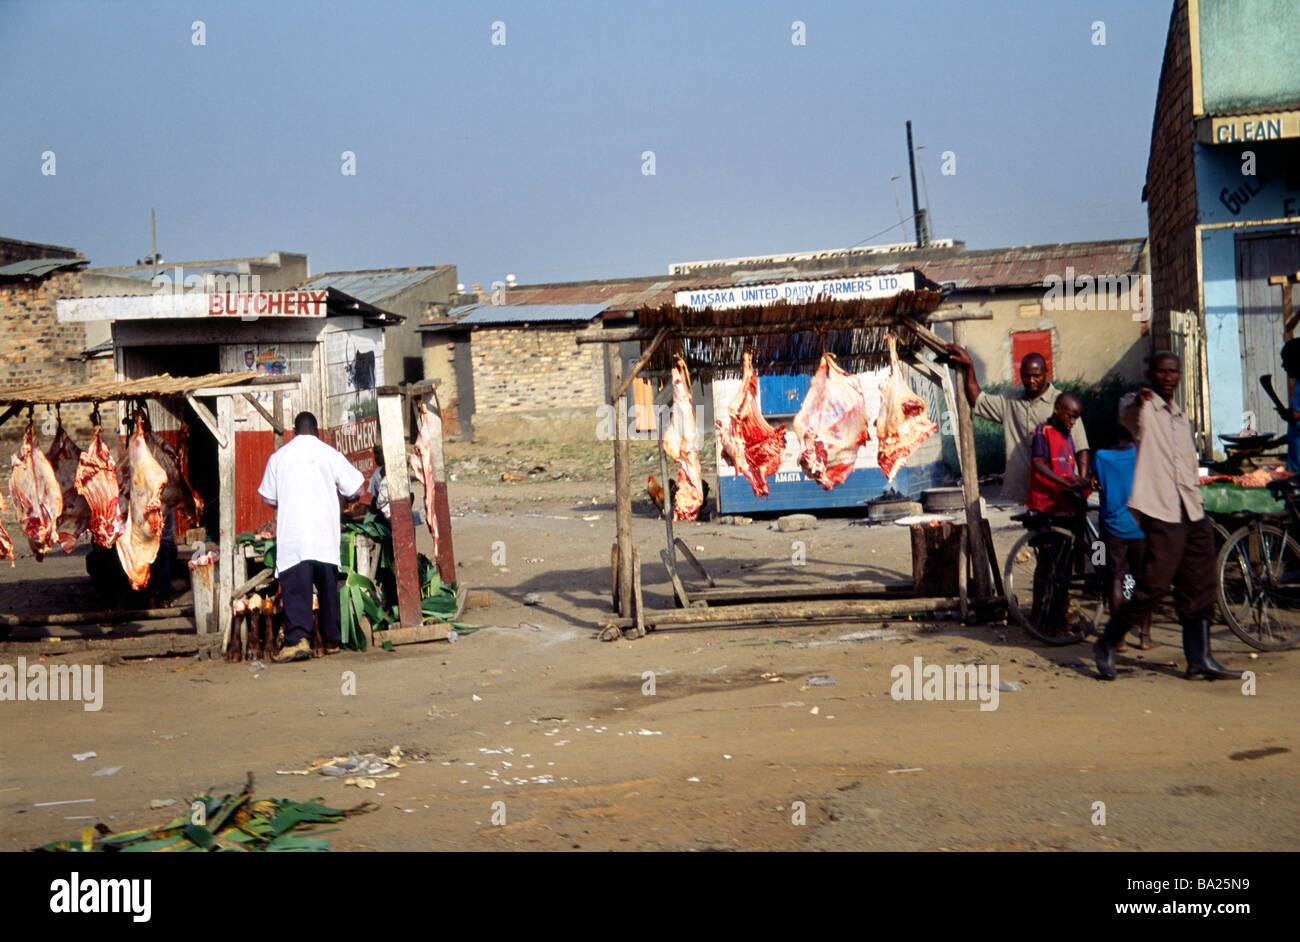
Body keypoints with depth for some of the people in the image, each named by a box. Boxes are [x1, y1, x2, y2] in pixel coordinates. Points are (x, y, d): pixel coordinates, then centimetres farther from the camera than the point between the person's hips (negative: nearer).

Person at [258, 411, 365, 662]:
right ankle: (332, 641, 16)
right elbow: (355, 489, 8)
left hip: (292, 532, -1)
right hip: (325, 533, 1)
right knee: (328, 586, 10)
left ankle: (298, 638, -26)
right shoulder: (329, 454, 5)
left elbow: (269, 497, 12)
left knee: (295, 587, -9)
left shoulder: (279, 457, 7)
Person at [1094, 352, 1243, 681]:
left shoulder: (1181, 418, 22)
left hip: (1193, 513, 8)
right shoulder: (1140, 407, -2)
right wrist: (1138, 400, -52)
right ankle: (1106, 645, 3)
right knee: (1153, 586, -11)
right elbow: (1127, 413, -29)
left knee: (1200, 587, 5)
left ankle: (1200, 660, 10)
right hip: (1160, 512, -8)